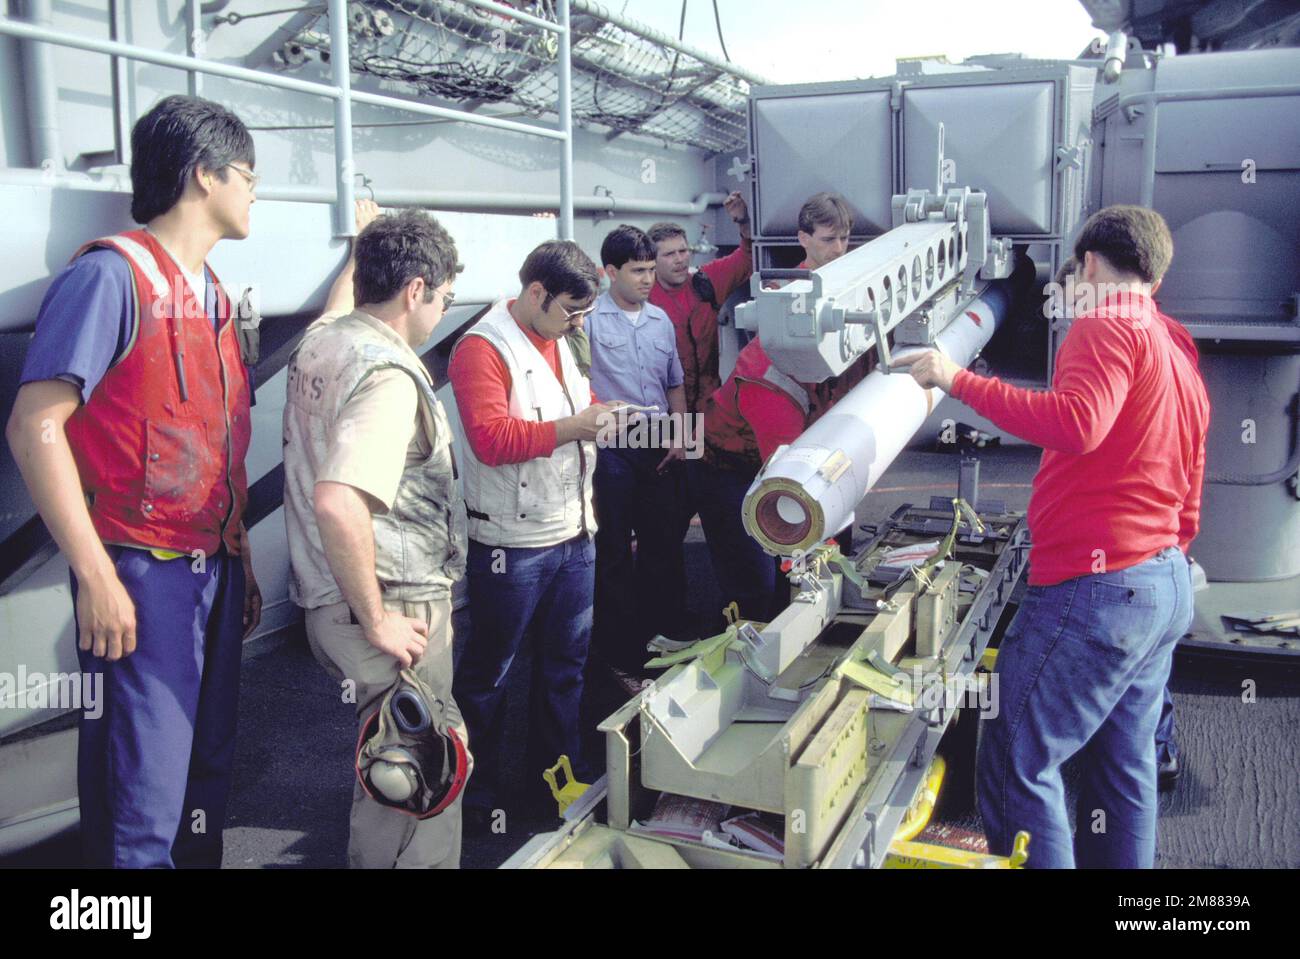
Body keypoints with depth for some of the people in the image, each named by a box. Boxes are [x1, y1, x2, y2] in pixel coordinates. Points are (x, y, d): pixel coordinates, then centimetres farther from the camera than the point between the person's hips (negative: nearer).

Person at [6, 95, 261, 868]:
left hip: (216, 571, 8)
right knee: (143, 799, -2)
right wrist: (96, 575, -20)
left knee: (208, 774, 17)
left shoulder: (216, 298, 14)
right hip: (143, 575, -8)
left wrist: (242, 559, 16)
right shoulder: (114, 275, -11)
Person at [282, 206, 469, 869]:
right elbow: (338, 503, -33)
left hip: (330, 599, 10)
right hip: (396, 607, -10)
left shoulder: (320, 340, 8)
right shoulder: (388, 374, -20)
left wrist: (365, 246, 52)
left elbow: (345, 296, 35)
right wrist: (377, 621, -23)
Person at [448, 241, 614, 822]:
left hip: (574, 535, 8)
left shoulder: (560, 342, 12)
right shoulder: (482, 349, -15)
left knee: (565, 665, 17)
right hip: (511, 546, -8)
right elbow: (491, 438, -26)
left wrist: (602, 412, 3)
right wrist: (573, 427, -25)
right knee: (487, 672, 9)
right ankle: (478, 789, 26)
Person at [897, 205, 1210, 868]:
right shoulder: (1175, 346, 19)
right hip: (1168, 586, 10)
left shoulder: (1107, 327, -9)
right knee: (1122, 764, 17)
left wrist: (959, 381, -24)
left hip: (1098, 583, -10)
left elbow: (1076, 422, -29)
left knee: (1015, 762, -4)